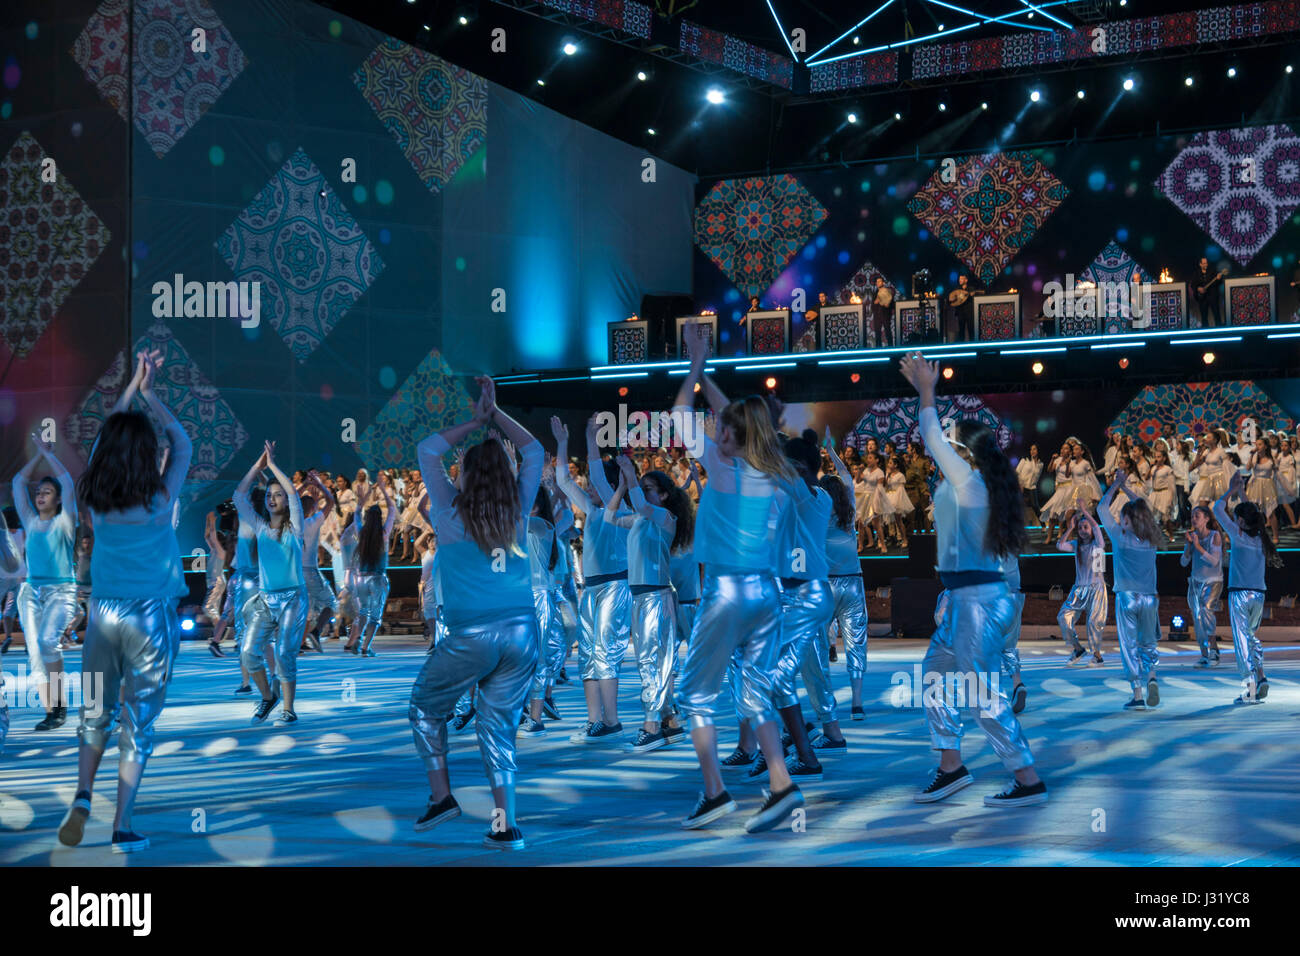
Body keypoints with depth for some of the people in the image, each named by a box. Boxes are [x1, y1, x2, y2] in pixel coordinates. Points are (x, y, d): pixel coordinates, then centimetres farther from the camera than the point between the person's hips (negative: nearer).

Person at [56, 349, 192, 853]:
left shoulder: (94, 499, -3)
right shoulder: (160, 499, -11)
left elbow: (106, 438, 13)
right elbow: (183, 443, 5)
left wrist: (133, 386, 18)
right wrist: (149, 393, 9)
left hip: (104, 613, 3)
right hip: (151, 617, -3)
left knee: (96, 713, 18)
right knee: (139, 722, 3)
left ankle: (83, 796, 0)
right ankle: (122, 827, 4)